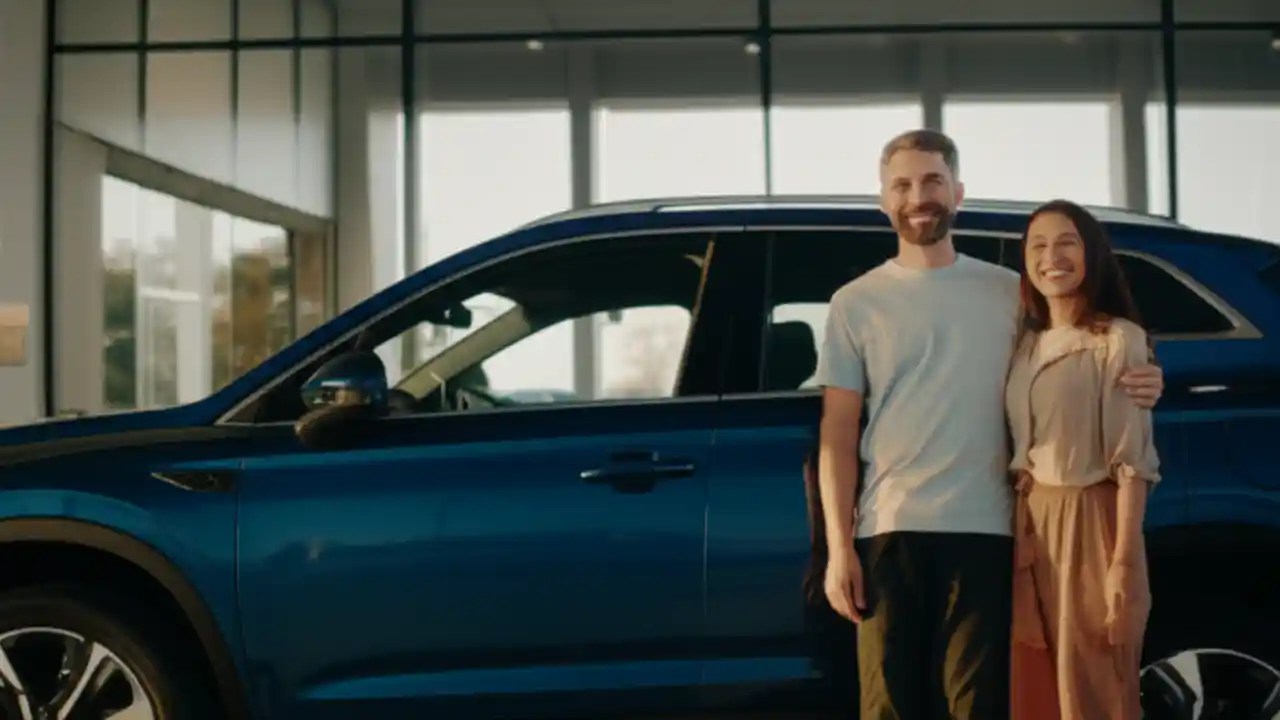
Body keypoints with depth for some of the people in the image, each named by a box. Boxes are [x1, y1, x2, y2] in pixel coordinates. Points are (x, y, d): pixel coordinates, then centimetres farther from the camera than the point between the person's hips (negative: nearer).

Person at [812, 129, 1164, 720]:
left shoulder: (1010, 291, 11)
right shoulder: (856, 303, 8)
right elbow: (837, 434, 5)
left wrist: (1134, 386, -4)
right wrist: (838, 547, -3)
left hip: (984, 530, 0)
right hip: (888, 530, 0)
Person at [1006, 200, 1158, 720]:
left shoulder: (1118, 340, -7)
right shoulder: (1026, 344, 12)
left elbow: (1132, 461, -12)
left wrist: (1124, 563, -17)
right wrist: (1017, 534, 6)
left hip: (1089, 523, -6)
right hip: (1031, 528, 6)